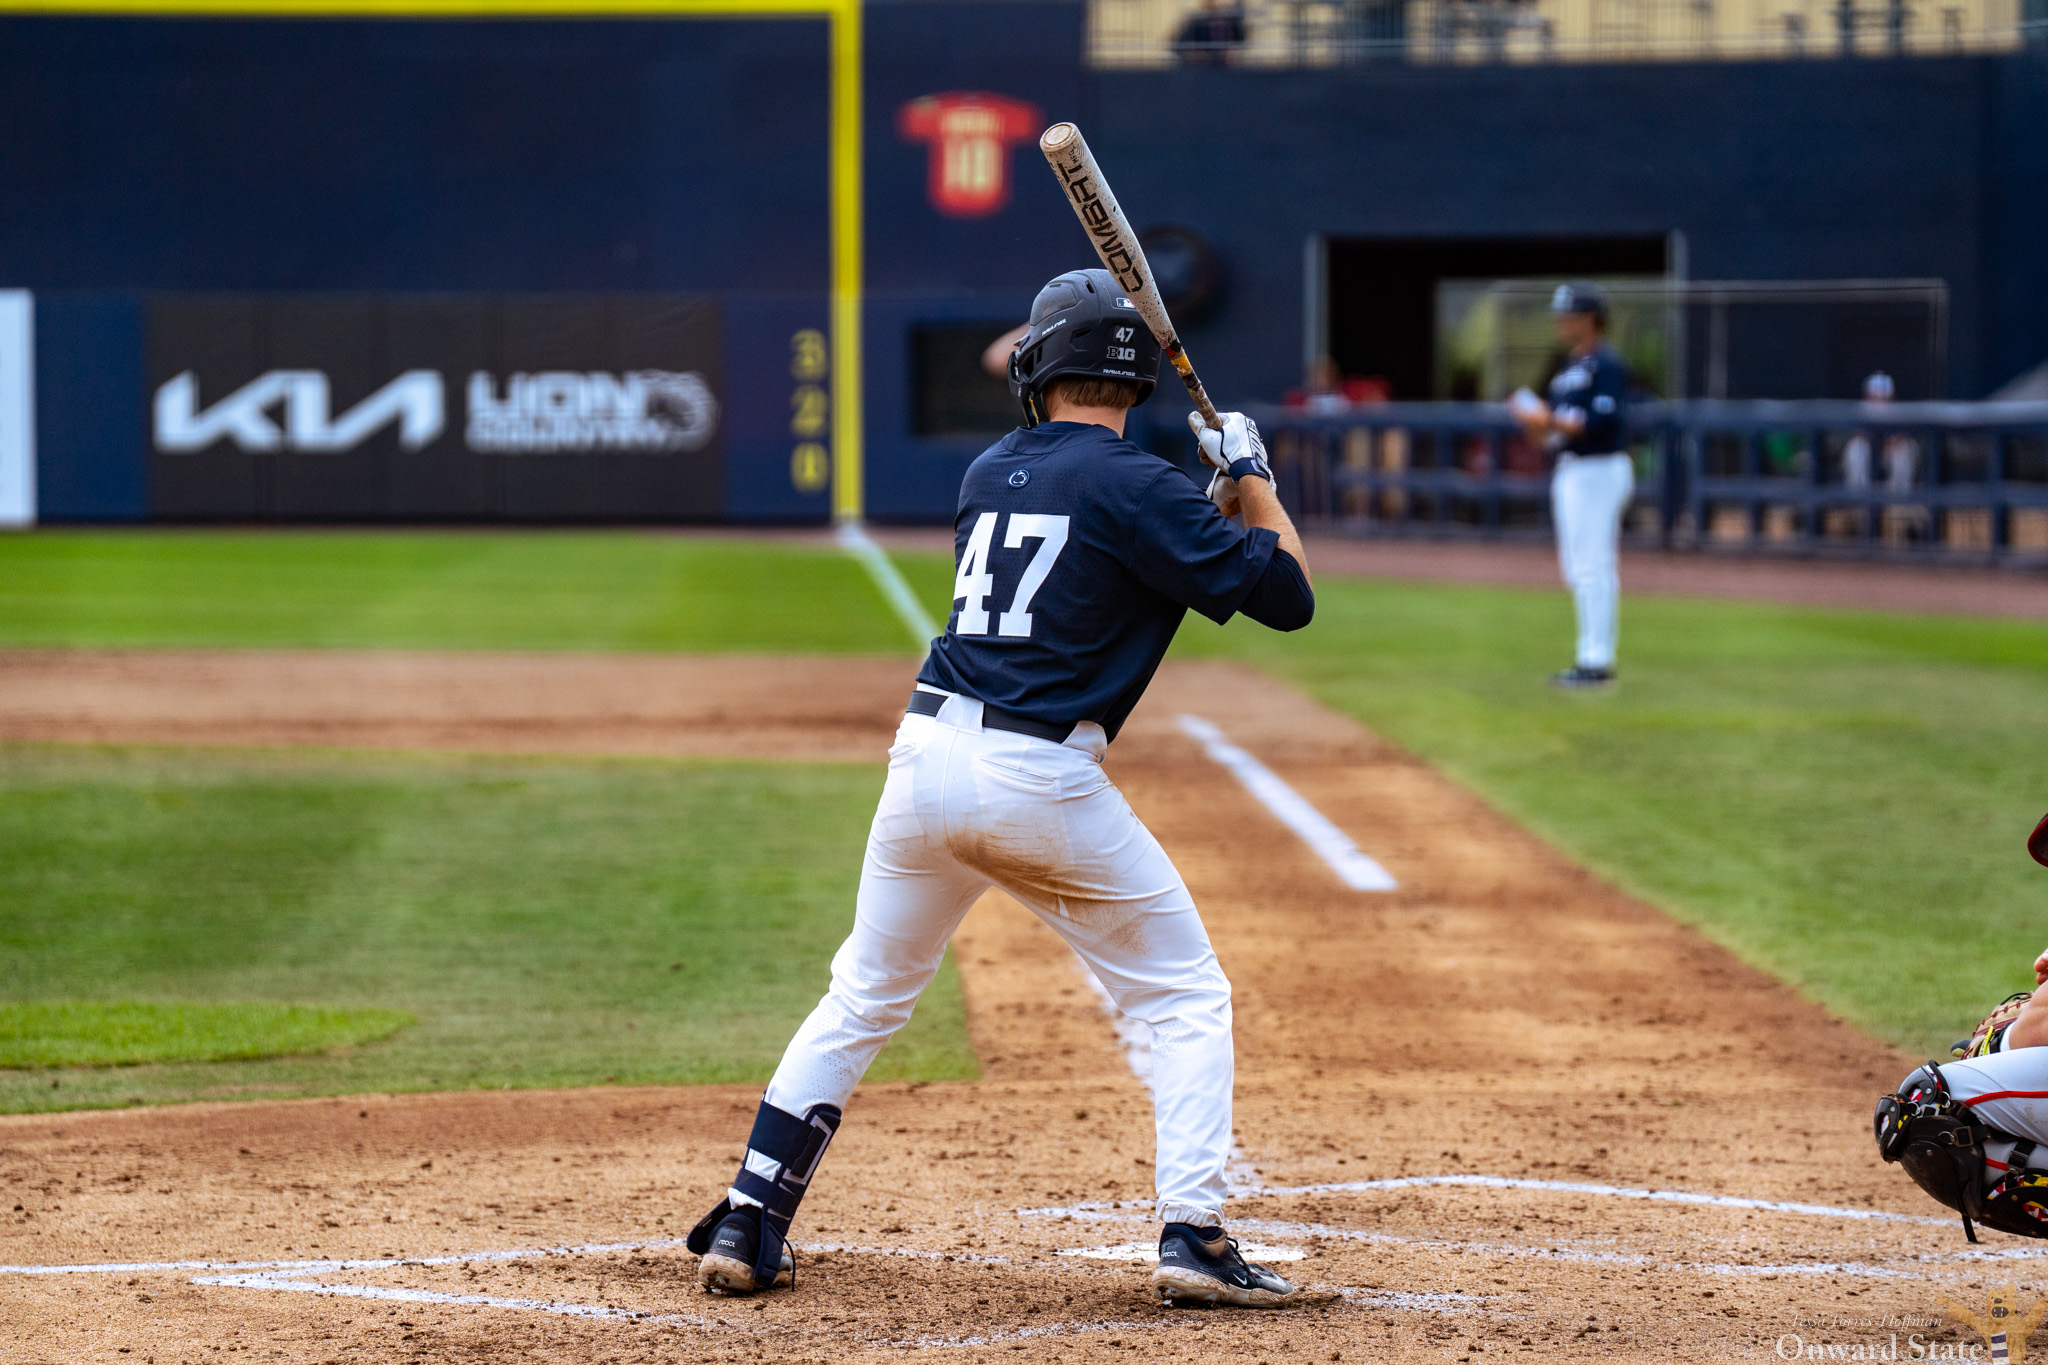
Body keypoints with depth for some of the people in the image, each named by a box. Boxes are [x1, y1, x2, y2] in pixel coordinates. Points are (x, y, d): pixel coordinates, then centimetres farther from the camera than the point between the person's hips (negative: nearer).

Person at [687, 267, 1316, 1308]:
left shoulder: (989, 473, 13)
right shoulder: (1134, 487, -6)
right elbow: (1286, 594, -6)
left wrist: (1218, 502, 18)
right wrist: (1251, 473, 8)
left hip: (927, 756, 5)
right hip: (1043, 783, -5)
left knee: (863, 997, 20)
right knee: (1186, 997, 9)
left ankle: (747, 1226, 15)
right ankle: (1192, 1239, -3)